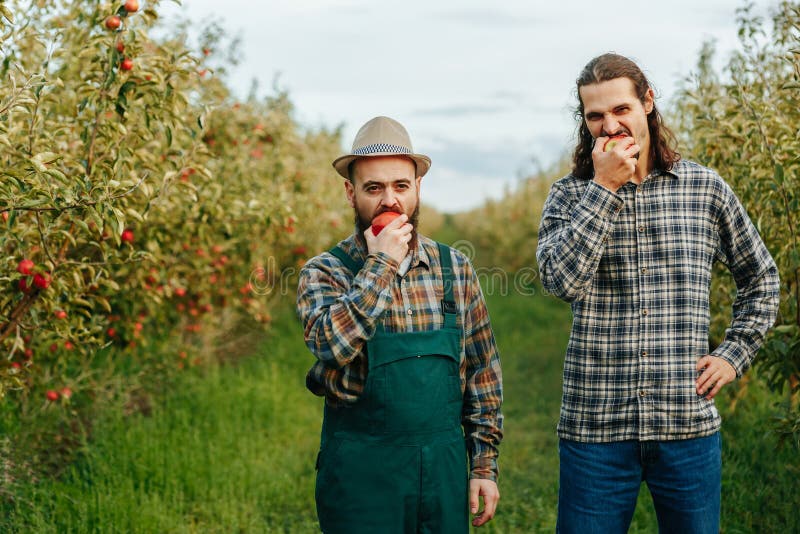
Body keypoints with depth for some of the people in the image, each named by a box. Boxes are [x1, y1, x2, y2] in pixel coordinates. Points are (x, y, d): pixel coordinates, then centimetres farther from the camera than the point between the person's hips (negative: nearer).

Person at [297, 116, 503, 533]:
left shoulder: (455, 268, 4)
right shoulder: (324, 273, -4)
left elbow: (482, 372, 8)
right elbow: (333, 344, -24)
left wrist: (485, 464, 5)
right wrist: (382, 264, -19)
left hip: (445, 467, 3)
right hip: (360, 471, -3)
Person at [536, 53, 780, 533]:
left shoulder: (705, 188, 4)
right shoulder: (569, 194, 1)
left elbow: (761, 278, 16)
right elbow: (561, 280, -17)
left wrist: (734, 355, 7)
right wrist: (604, 187, -15)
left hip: (689, 424, 1)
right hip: (594, 426, -1)